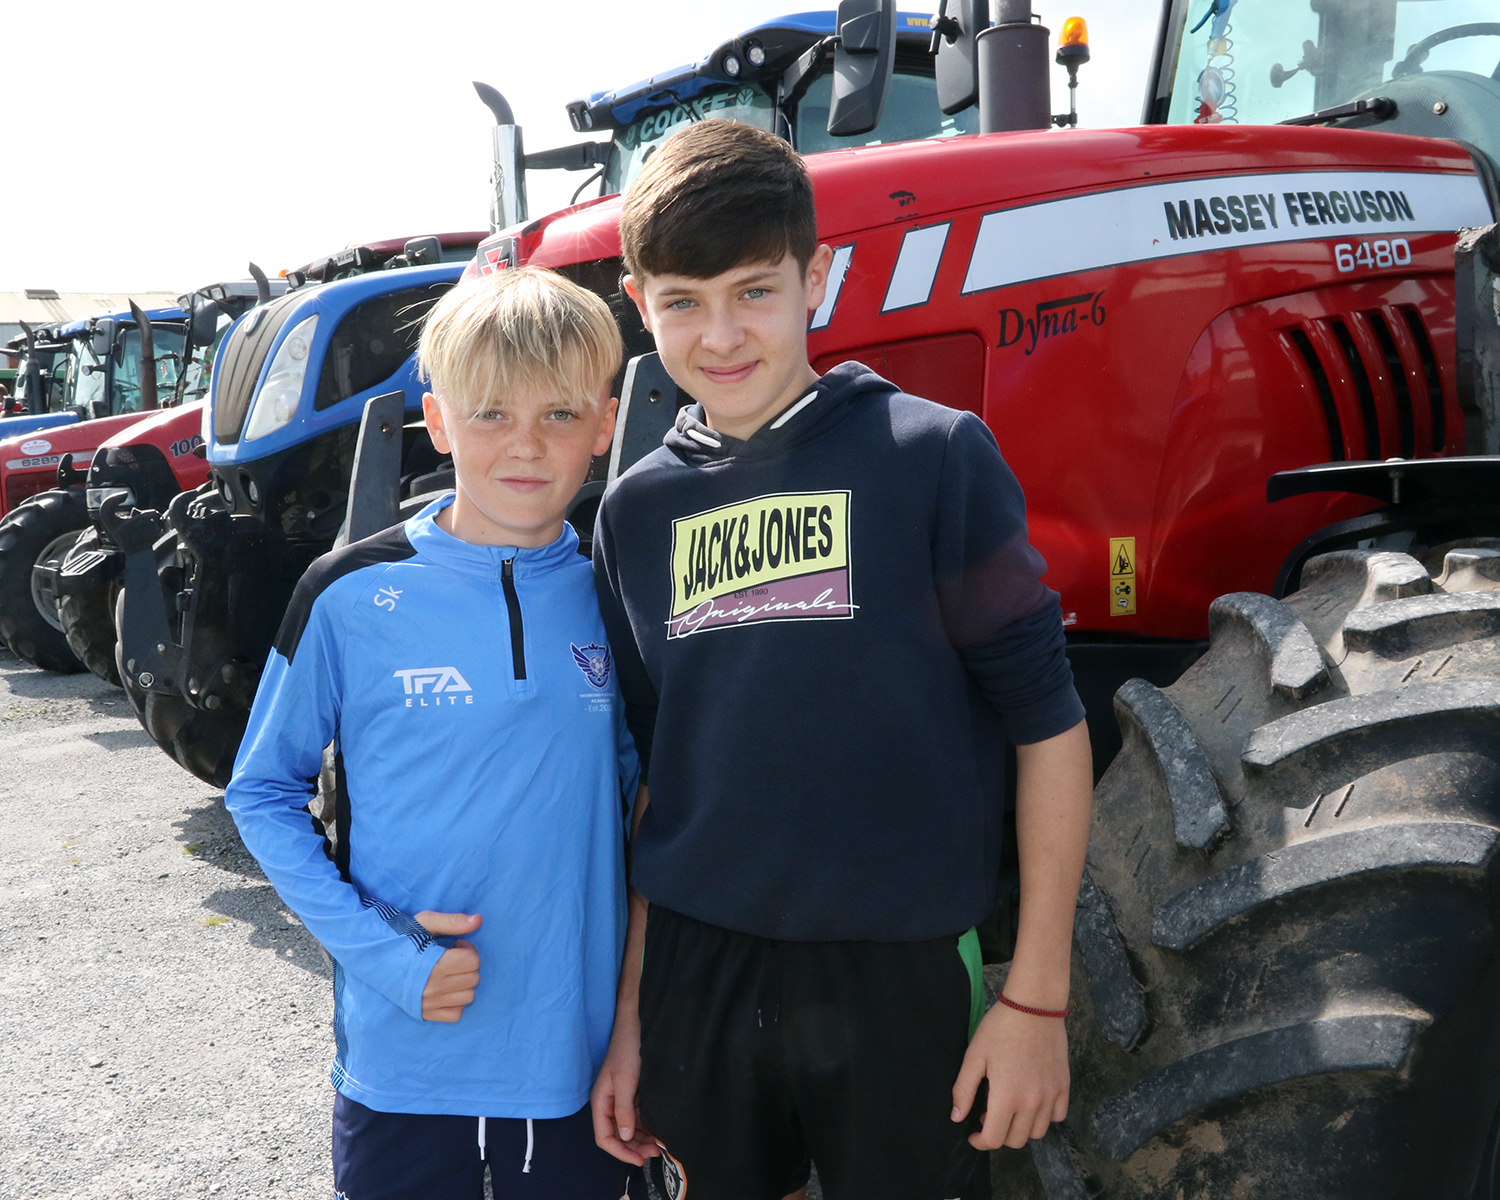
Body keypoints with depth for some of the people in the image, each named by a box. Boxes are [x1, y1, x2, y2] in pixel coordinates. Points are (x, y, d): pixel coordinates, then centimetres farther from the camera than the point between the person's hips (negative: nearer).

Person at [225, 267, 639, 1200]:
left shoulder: (614, 598, -2)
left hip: (582, 1056, 2)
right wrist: (374, 940, -13)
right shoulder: (353, 595, -9)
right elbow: (263, 791, -1)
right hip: (403, 1062, -2)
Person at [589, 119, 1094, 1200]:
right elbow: (651, 772, 10)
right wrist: (629, 1012, 10)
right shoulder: (637, 510, 4)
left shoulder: (933, 454, -8)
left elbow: (1045, 715, -7)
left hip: (902, 976, -3)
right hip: (696, 976, 4)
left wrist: (1037, 995, -8)